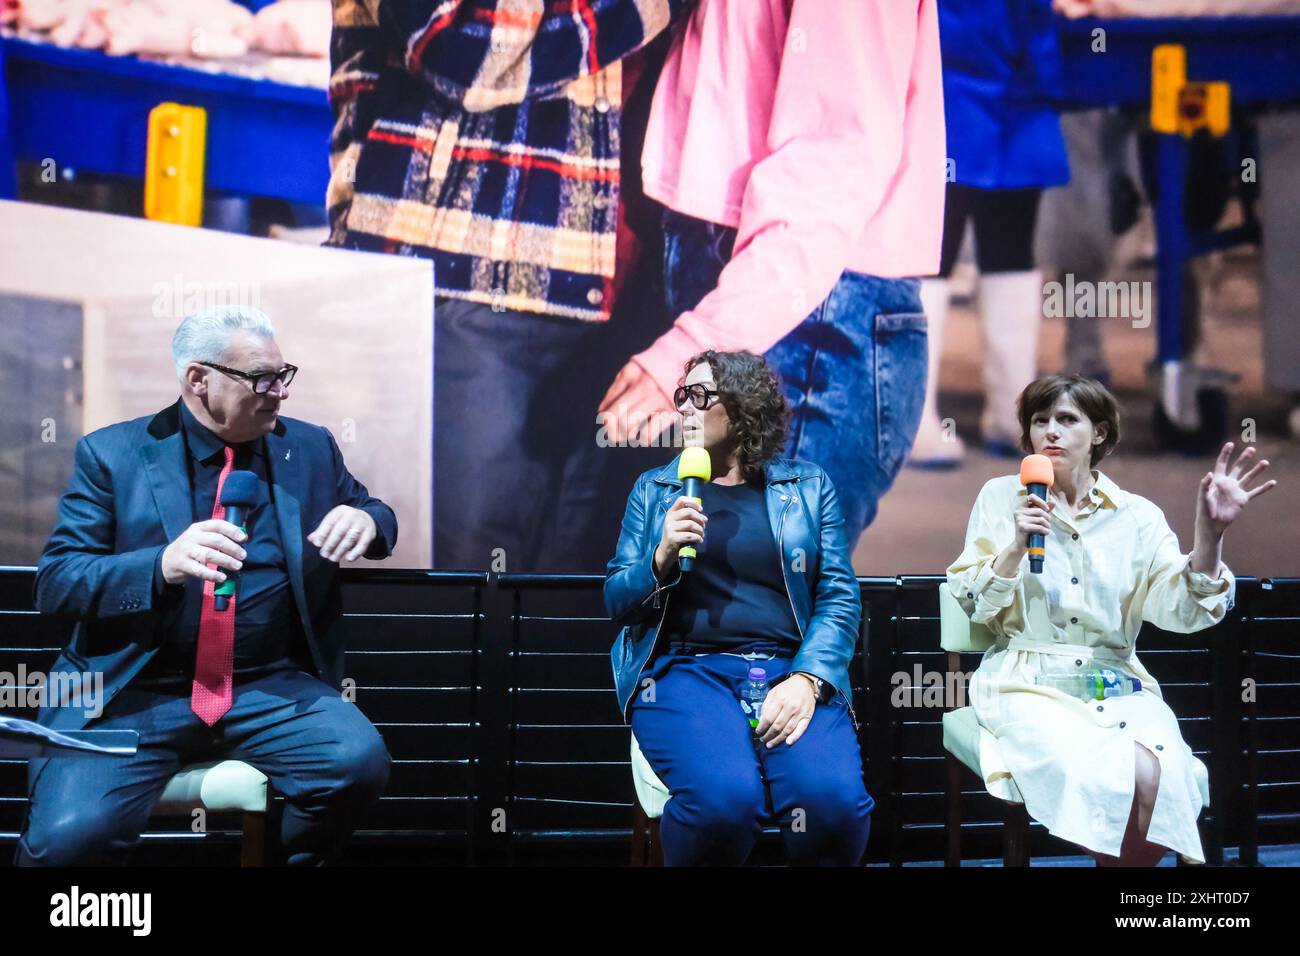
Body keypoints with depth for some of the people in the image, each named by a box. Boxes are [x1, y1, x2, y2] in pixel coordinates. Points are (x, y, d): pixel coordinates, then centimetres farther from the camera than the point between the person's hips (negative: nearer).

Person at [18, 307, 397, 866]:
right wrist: (163, 564, -24)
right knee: (70, 835, -27)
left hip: (272, 687, 3)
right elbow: (55, 582, -3)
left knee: (360, 761, -26)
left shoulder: (310, 449, 11)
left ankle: (291, 855, 4)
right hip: (133, 691, -2)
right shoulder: (112, 454, 2)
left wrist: (366, 519, -7)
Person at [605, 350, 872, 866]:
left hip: (791, 670, 1)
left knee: (833, 800, -30)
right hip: (686, 669, 0)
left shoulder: (808, 485, 13)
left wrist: (807, 680, -14)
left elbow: (840, 596, 4)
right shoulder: (654, 488, 15)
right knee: (725, 798, -33)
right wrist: (663, 556, -10)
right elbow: (617, 602, 11)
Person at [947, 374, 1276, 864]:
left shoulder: (1136, 515, 6)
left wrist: (1210, 530, -17)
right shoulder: (1001, 497, 5)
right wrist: (1017, 546, -15)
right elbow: (972, 604, 1)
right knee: (1110, 779, -32)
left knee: (1164, 778, -29)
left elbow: (1182, 610, -4)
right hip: (1028, 681, -2)